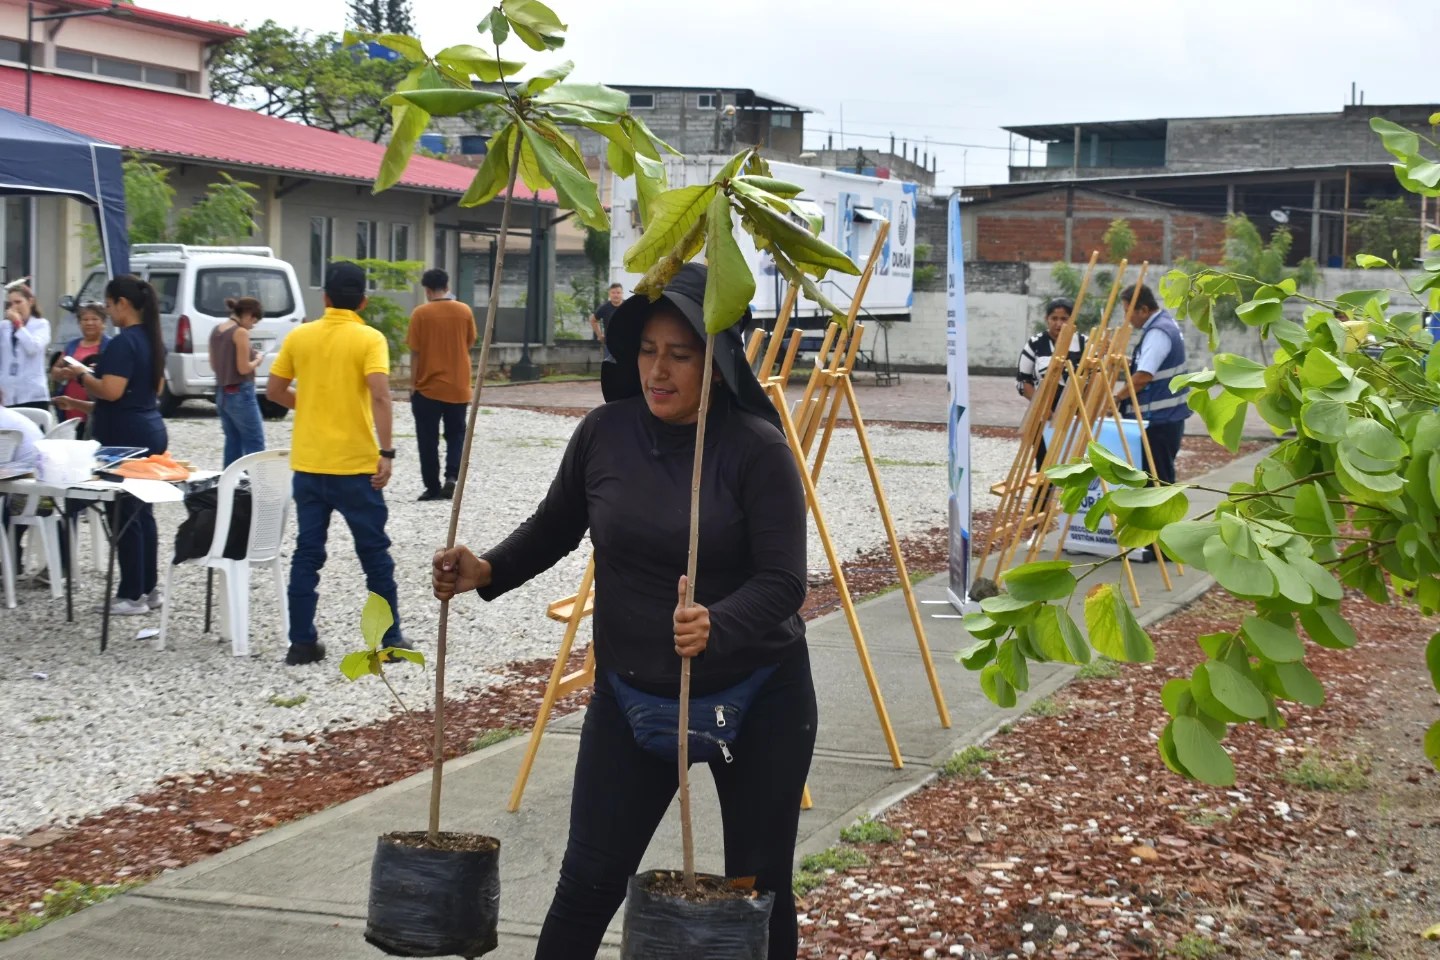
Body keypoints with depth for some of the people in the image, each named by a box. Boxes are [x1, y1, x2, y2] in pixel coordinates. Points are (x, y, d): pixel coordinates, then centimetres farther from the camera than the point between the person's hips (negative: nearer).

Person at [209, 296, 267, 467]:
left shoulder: (217, 331, 9)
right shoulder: (241, 332, -15)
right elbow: (243, 368, -18)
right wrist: (258, 360, 1)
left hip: (222, 393, 8)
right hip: (240, 394, -8)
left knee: (233, 441, 13)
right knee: (255, 444, -4)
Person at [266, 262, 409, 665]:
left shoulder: (299, 336, 4)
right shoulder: (369, 338, -7)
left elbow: (274, 391, 10)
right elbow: (380, 395, -19)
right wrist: (386, 453, -17)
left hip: (308, 463, 3)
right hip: (355, 463, -3)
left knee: (307, 553, 8)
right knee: (374, 553, 7)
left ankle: (302, 642, 7)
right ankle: (390, 639, 12)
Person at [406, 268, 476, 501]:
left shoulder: (421, 313, -9)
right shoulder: (464, 311, 0)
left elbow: (415, 351, -8)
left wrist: (412, 384, -1)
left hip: (428, 387, -2)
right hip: (458, 387, 3)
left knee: (428, 439, 7)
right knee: (456, 434, 14)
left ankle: (433, 487, 8)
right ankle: (452, 475, -7)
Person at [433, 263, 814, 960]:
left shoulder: (757, 449, -16)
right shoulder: (606, 432, -5)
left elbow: (783, 582, -21)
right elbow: (555, 527, 11)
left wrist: (716, 627, -41)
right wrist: (489, 571, -8)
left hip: (756, 699, -2)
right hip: (630, 694, 3)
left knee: (759, 890, 10)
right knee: (588, 882, 2)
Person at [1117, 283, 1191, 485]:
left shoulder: (1157, 333, -19)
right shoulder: (1166, 322, 12)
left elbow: (1143, 377, -26)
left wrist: (1117, 397, -14)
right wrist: (1128, 362, 12)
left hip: (1160, 419, -10)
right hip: (1167, 415, 10)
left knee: (1158, 478, -7)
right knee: (1159, 477, 15)